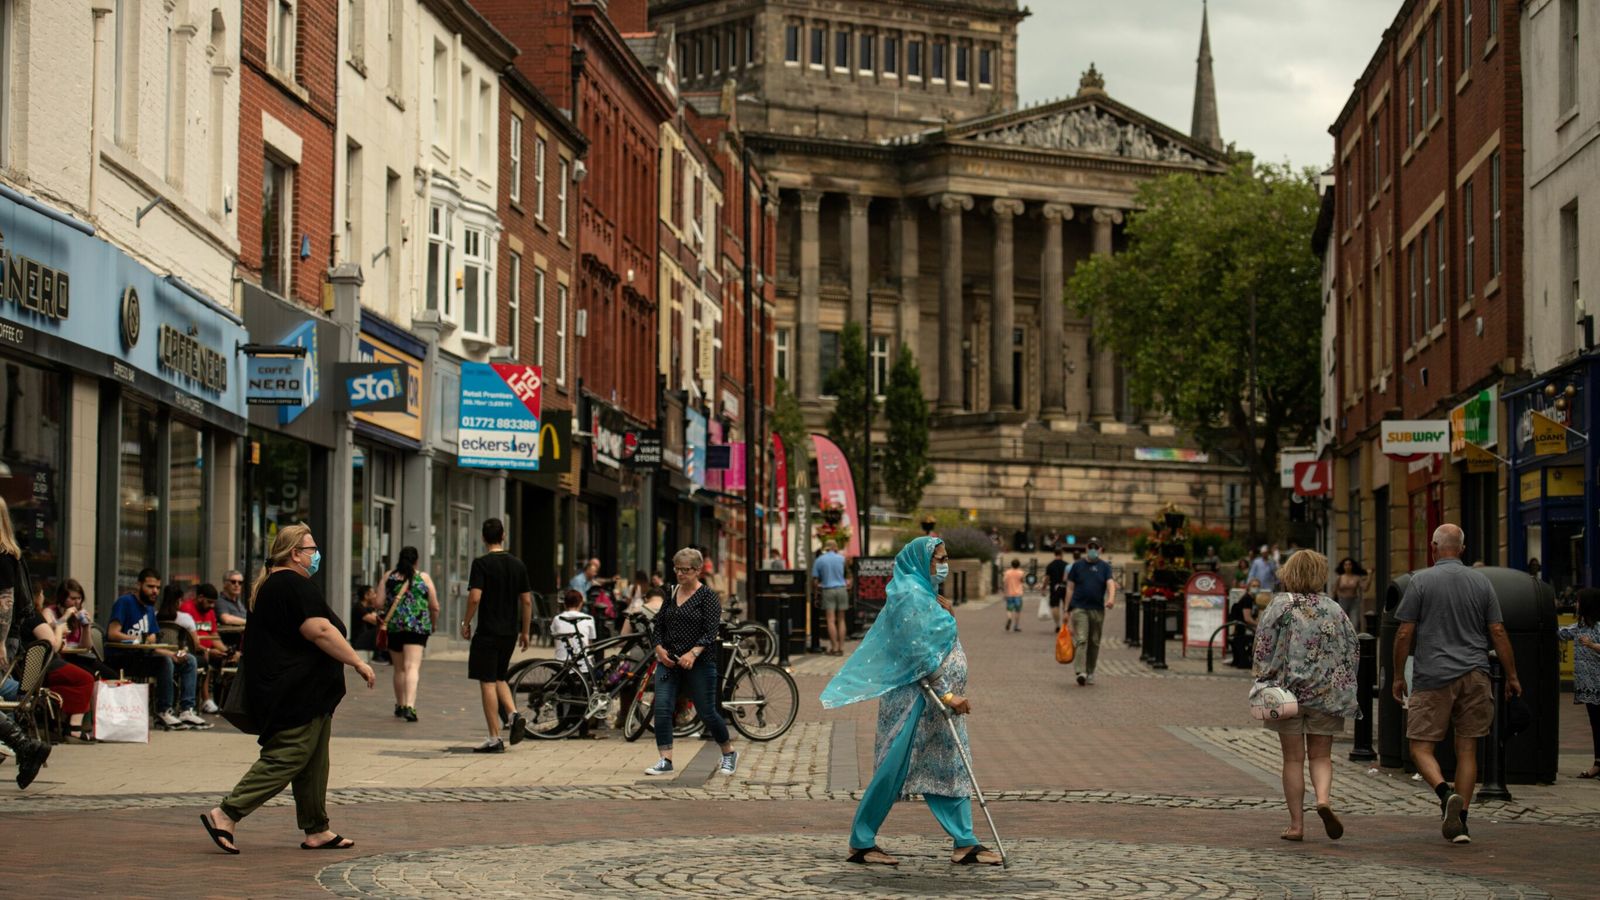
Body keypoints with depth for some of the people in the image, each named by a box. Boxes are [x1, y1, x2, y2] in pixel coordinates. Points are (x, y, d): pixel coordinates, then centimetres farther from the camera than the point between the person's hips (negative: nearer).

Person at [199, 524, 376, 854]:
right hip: (300, 694, -11)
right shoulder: (296, 586, -16)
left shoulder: (268, 585, 17)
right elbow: (320, 631, -23)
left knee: (313, 763, 13)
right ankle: (226, 814, -12)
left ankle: (316, 830, 16)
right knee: (285, 759, -9)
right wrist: (358, 662, -18)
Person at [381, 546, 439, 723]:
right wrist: (434, 624, 23)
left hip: (393, 627, 3)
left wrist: (384, 621, 20)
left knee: (399, 668, 17)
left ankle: (400, 706, 27)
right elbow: (434, 606, 6)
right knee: (412, 667, -10)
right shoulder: (423, 577, 3)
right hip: (417, 626, -3)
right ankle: (409, 706, -25)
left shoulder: (388, 577, 7)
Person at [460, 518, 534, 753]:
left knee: (487, 682, -1)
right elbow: (527, 601, 7)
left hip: (488, 631, -6)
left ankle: (494, 738, -1)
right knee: (499, 677, 21)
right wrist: (525, 632, 15)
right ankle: (514, 714, -2)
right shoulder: (518, 564, 6)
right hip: (510, 631, 6)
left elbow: (475, 597, -19)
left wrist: (466, 623, -5)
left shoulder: (481, 564, -10)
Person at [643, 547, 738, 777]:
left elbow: (711, 631, -14)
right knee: (662, 708, -10)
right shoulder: (671, 595, 11)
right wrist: (659, 647, -4)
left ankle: (729, 754, 24)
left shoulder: (708, 596, -6)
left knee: (707, 712, 2)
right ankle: (665, 760, -8)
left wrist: (694, 653, -26)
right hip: (669, 662, 5)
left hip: (699, 663, -5)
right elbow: (659, 624, 15)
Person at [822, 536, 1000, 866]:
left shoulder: (924, 594, 15)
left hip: (935, 700, 10)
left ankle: (964, 843, 10)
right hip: (913, 699, -10)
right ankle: (861, 843, 3)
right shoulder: (911, 597, -15)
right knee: (894, 769, -5)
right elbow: (921, 654, -20)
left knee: (951, 767, 9)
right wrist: (948, 694, -21)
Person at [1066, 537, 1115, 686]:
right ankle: (1080, 672, -23)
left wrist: (1111, 598, -27)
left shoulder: (1105, 567, 9)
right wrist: (1068, 609, 2)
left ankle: (1090, 673, 18)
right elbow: (1070, 588, 7)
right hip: (1079, 608, -2)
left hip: (1098, 609, 2)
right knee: (1081, 640, -14)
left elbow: (1110, 583, -6)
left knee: (1094, 642, 8)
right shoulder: (1077, 566, 6)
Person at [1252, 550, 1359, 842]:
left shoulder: (1279, 606, -5)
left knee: (1293, 759, 6)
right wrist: (1345, 694, 14)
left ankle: (1296, 824, 6)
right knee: (1321, 756, 12)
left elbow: (1263, 650, -6)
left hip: (1288, 691, -1)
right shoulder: (1334, 610, 2)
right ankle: (1323, 798, -17)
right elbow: (1350, 651, 5)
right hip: (1327, 694, 1)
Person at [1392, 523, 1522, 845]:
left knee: (1421, 747, 3)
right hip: (1474, 675, 3)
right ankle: (1460, 823, 5)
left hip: (1434, 677, -3)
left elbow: (1405, 633, -4)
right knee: (1467, 749, 8)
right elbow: (1498, 632, 4)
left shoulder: (1421, 581, -3)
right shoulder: (1481, 582, 6)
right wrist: (1512, 676, 12)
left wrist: (1398, 676, 6)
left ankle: (1446, 793, -24)